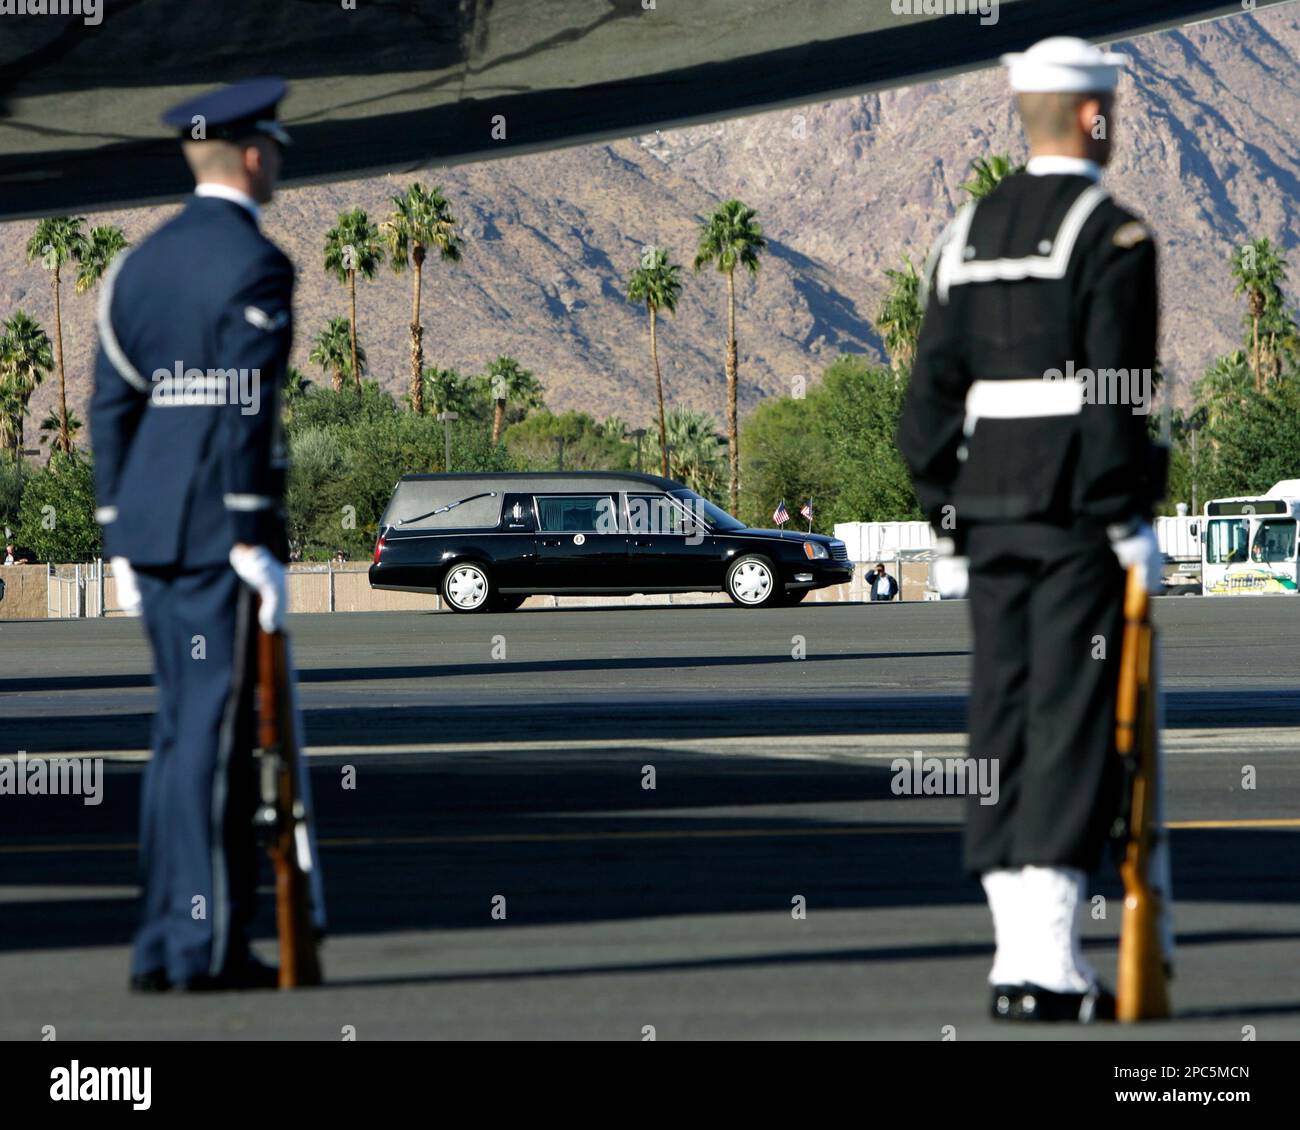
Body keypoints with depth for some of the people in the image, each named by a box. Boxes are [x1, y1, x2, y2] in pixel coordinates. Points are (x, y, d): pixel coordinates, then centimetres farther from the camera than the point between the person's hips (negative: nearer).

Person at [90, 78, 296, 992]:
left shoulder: (140, 264, 14)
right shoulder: (257, 266, -10)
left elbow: (112, 403, 13)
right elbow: (246, 411, -17)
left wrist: (122, 542, 16)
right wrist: (254, 544, -16)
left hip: (150, 531, 8)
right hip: (221, 530, -8)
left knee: (182, 732, 13)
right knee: (215, 735, -5)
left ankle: (162, 947, 13)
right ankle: (207, 947, -4)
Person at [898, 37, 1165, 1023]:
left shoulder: (968, 234, 12)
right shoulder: (1113, 238, -9)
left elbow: (934, 389, 11)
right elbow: (1114, 391, -15)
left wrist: (948, 525, 15)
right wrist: (1133, 524, -11)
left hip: (989, 516, 6)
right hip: (1079, 515, -6)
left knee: (1004, 728, 8)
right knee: (1074, 729, -6)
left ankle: (1016, 954, 9)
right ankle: (1053, 963, -10)